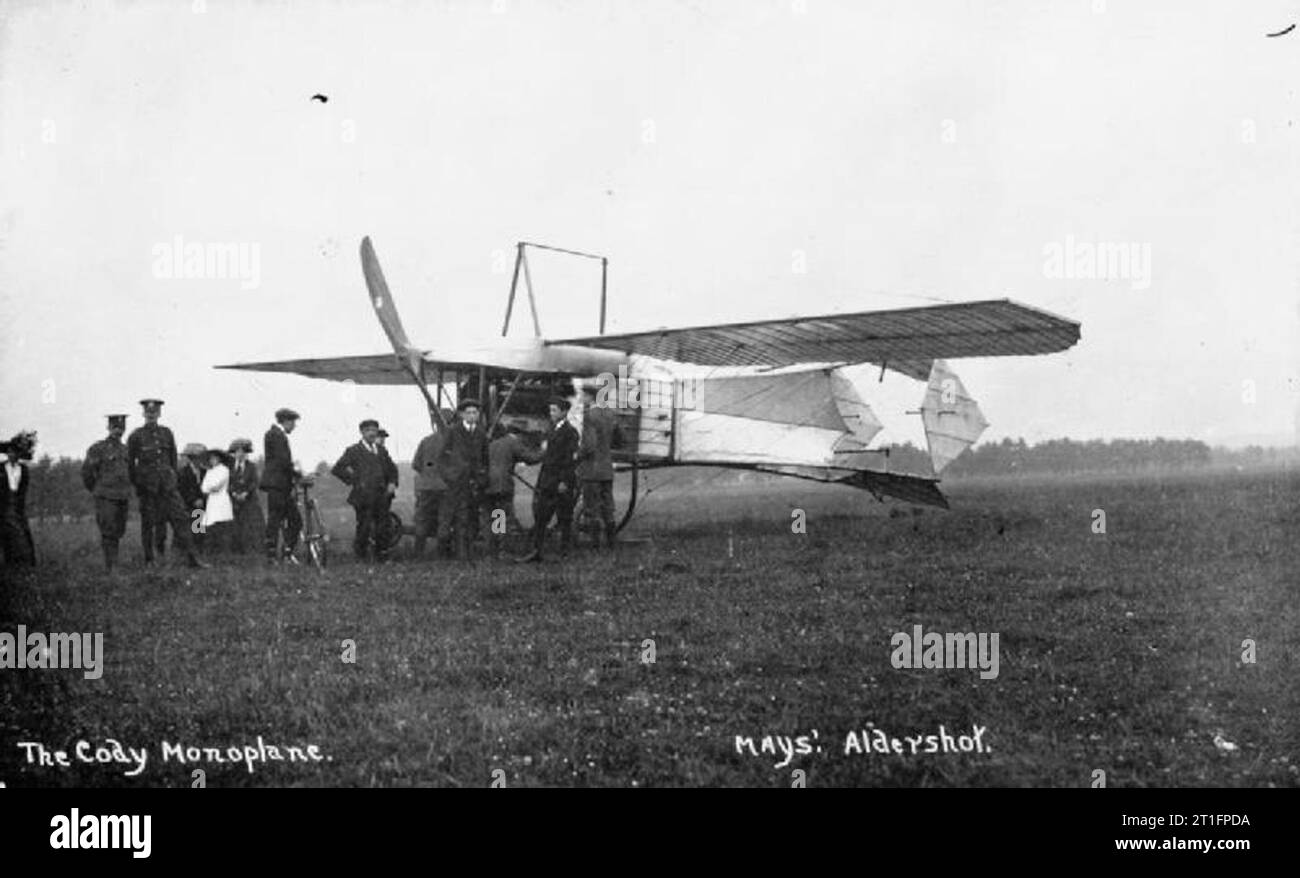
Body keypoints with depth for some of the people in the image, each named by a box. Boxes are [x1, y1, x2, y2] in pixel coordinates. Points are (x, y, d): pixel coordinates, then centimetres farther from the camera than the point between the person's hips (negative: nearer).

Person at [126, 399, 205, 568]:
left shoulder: (167, 433, 9)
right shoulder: (136, 436, -1)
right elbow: (130, 463, 4)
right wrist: (135, 485, 3)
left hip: (167, 484, 3)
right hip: (147, 487, -3)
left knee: (180, 517, -6)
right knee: (148, 522, 3)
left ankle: (191, 558, -7)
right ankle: (149, 560, 15)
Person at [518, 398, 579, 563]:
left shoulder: (570, 432, -8)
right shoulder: (552, 430, 16)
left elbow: (570, 459, -15)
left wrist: (564, 481, -21)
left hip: (562, 482, -8)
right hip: (547, 481, 8)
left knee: (564, 519, 0)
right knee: (540, 516, 3)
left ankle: (564, 553, 6)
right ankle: (536, 551, 6)